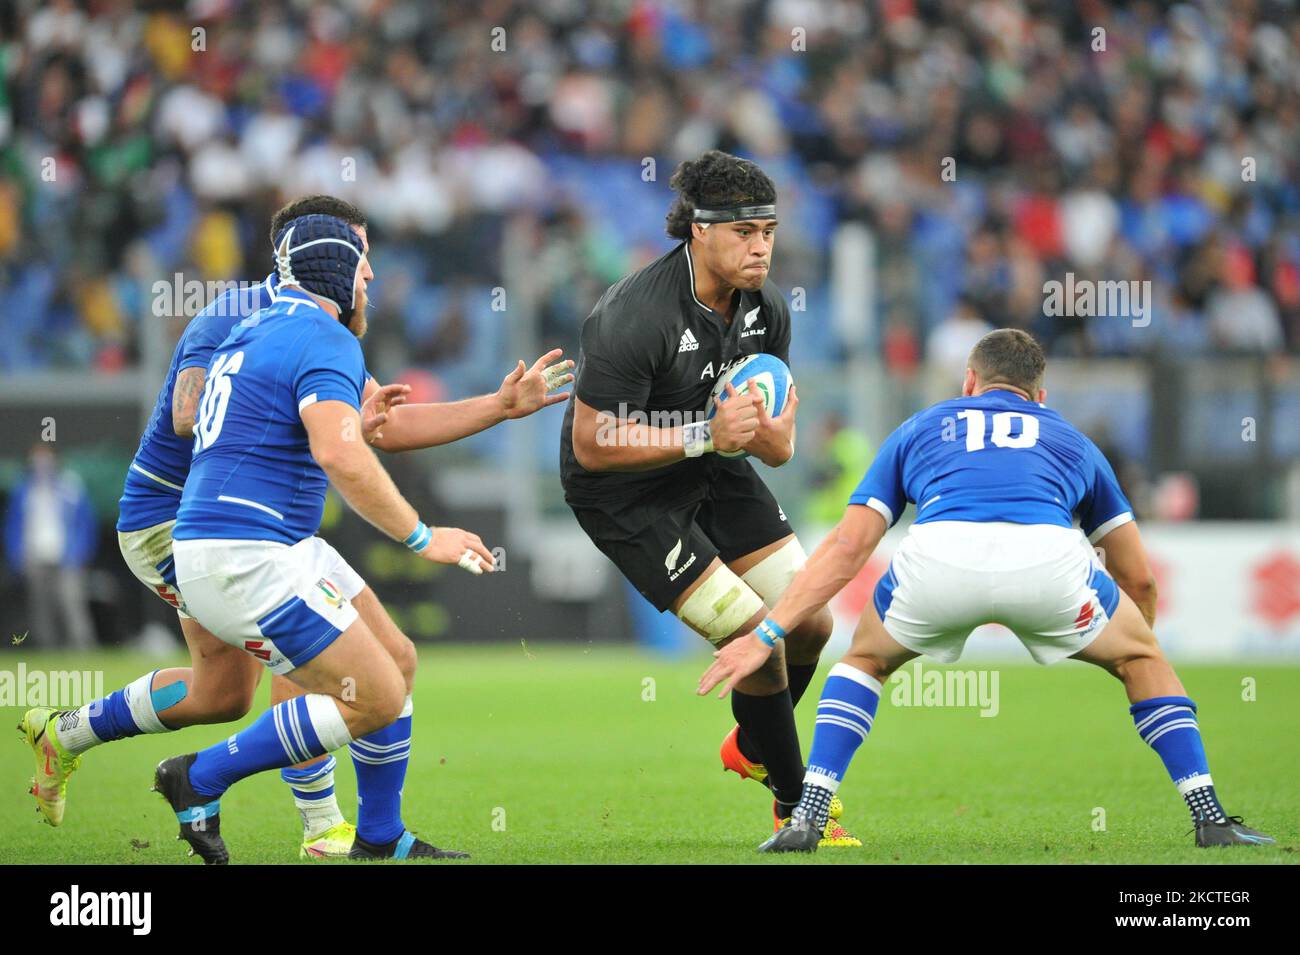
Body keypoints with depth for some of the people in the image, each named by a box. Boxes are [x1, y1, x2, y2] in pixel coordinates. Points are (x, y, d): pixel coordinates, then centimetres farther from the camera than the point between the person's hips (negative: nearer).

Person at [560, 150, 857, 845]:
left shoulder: (765, 306, -6)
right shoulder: (634, 318, -31)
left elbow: (771, 431, 6)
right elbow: (593, 444, -28)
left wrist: (775, 438, -18)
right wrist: (705, 435, -34)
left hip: (713, 473, 8)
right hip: (623, 495, -8)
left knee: (811, 624, 5)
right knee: (756, 634, -15)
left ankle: (752, 747, 36)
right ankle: (794, 803, 6)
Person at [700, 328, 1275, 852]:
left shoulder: (921, 429, 37)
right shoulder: (1070, 440, 39)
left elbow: (846, 549, 27)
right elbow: (1137, 578, 42)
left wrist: (765, 636, 28)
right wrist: (1127, 658, 61)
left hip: (937, 556, 0)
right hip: (1048, 558, 0)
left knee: (865, 659, 32)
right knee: (1141, 658, 30)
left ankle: (807, 817, 16)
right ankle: (1209, 819, 20)